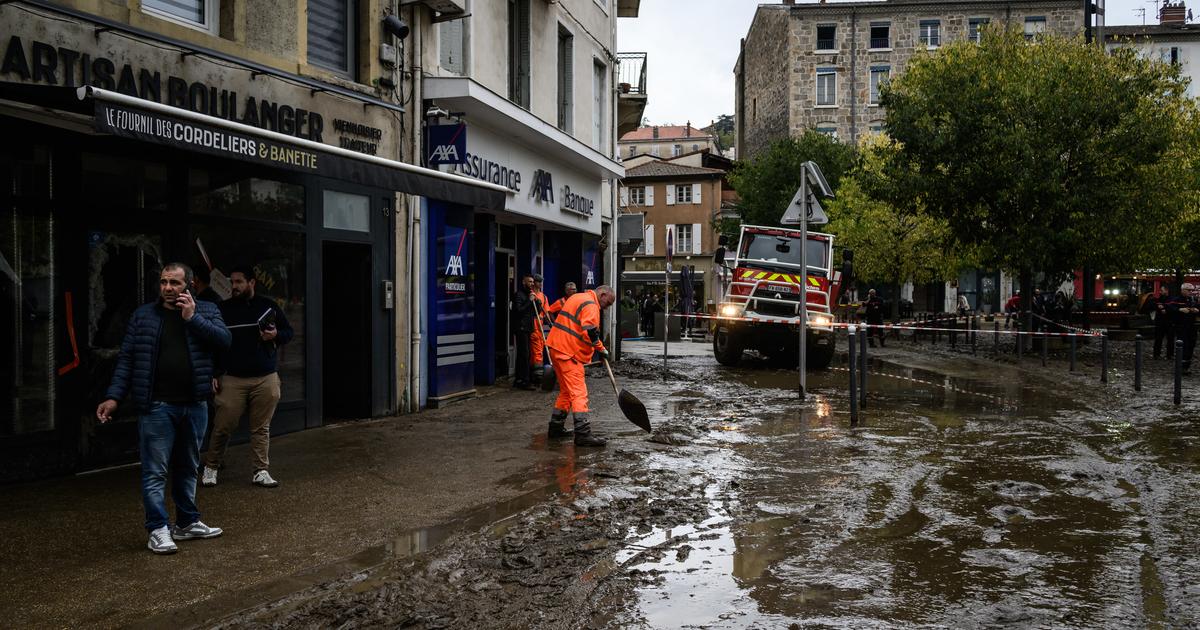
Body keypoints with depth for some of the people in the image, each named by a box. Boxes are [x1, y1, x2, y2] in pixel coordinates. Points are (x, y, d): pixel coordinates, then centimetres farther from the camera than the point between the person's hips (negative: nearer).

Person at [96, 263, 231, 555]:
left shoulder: (205, 310, 7)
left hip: (195, 405, 2)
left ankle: (187, 523, 26)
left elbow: (223, 340, -9)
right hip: (156, 407, -2)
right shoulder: (143, 315, 4)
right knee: (155, 471, -2)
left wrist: (193, 317, -15)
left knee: (188, 468, 14)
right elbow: (126, 359, 2)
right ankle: (158, 530, 5)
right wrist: (113, 397, -5)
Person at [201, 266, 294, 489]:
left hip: (266, 379, 1)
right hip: (232, 380, -1)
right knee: (222, 426, 0)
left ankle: (261, 472, 12)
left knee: (261, 428, 4)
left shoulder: (268, 306, 7)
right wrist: (213, 374, 2)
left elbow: (289, 332, 15)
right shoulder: (223, 309, 5)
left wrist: (276, 335, -8)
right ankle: (211, 467, 18)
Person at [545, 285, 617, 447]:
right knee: (579, 393, -11)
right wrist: (601, 349, -10)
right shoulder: (591, 305, -13)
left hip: (558, 347, 10)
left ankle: (556, 427, 25)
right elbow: (589, 332, -23)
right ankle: (583, 434, -15)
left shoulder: (577, 298, 20)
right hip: (569, 353, -10)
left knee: (567, 390, 19)